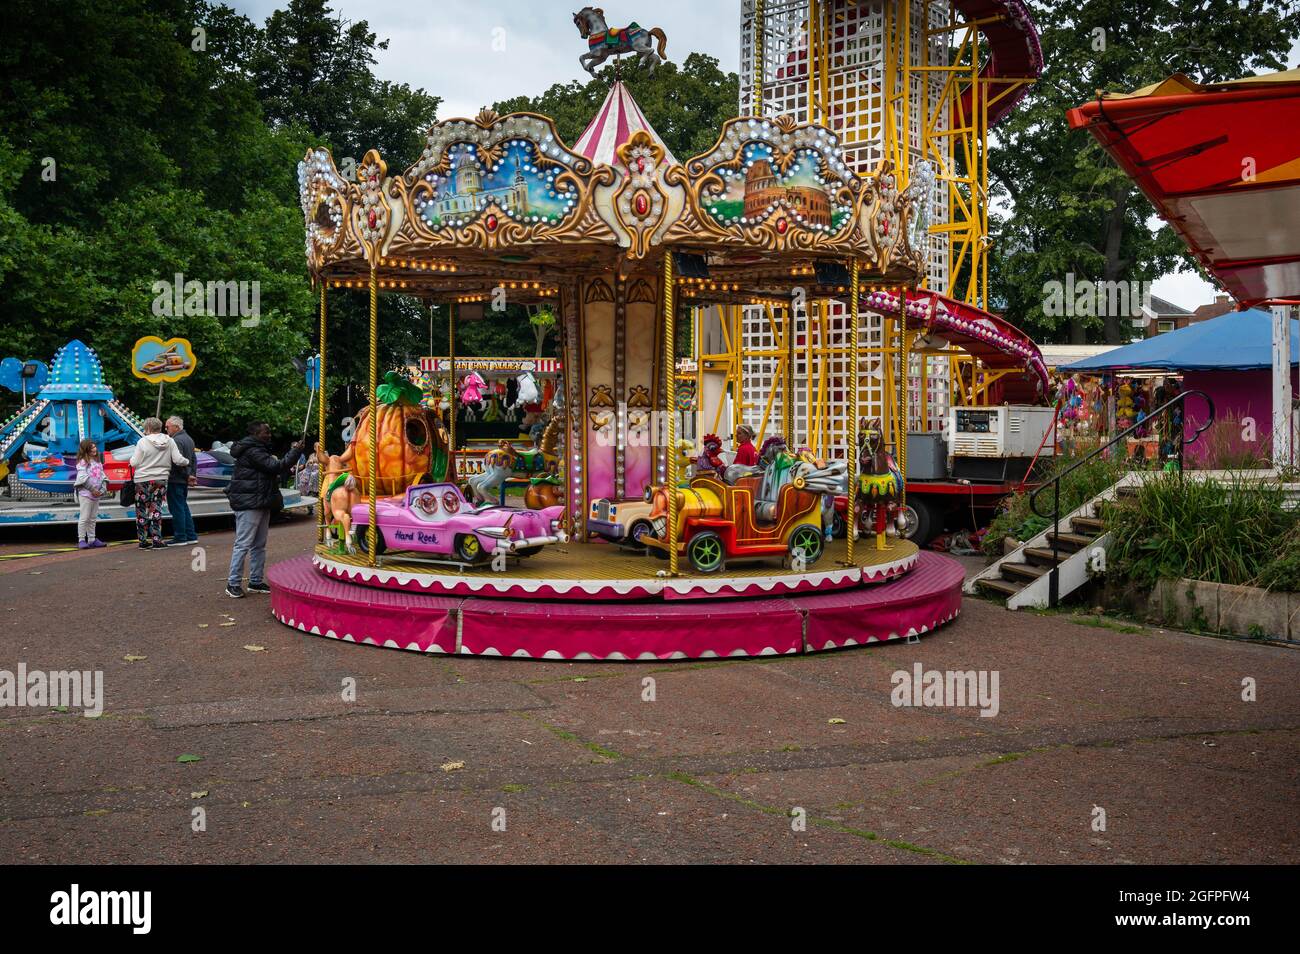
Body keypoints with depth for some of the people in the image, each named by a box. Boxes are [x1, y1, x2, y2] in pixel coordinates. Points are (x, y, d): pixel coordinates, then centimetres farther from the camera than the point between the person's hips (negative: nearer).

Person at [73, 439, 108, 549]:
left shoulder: (97, 462, 16)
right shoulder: (83, 462, -6)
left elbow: (102, 477, 13)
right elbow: (83, 478, -15)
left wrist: (103, 489, -1)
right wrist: (93, 489, -16)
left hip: (96, 494, 7)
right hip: (86, 493, -7)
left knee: (92, 518, 12)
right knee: (84, 518, -7)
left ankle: (92, 539, 17)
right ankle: (81, 540, -4)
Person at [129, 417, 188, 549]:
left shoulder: (143, 442, -11)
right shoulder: (169, 441, -1)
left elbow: (134, 463, -9)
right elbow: (177, 459, -3)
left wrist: (132, 458, 13)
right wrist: (187, 461, 16)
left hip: (143, 481, -3)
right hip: (161, 479, 3)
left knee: (142, 511, 8)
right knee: (156, 509, 7)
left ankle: (143, 541, 11)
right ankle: (156, 540, -1)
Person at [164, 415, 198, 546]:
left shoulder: (176, 440, -17)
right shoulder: (189, 439, 15)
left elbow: (177, 462, -22)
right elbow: (194, 459, 18)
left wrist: (187, 476, -13)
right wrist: (192, 474, 14)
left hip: (176, 480, -10)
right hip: (184, 481, 10)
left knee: (176, 508, -4)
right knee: (183, 507, 16)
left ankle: (180, 537, -1)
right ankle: (191, 536, 17)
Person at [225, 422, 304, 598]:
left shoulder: (260, 450, 18)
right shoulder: (251, 451, -16)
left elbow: (273, 472, 23)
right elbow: (275, 466, -23)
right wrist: (295, 452, -18)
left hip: (261, 503, 11)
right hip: (249, 504, -11)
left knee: (259, 545, 13)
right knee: (243, 544, -8)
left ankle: (256, 581, 19)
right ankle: (233, 584, -2)